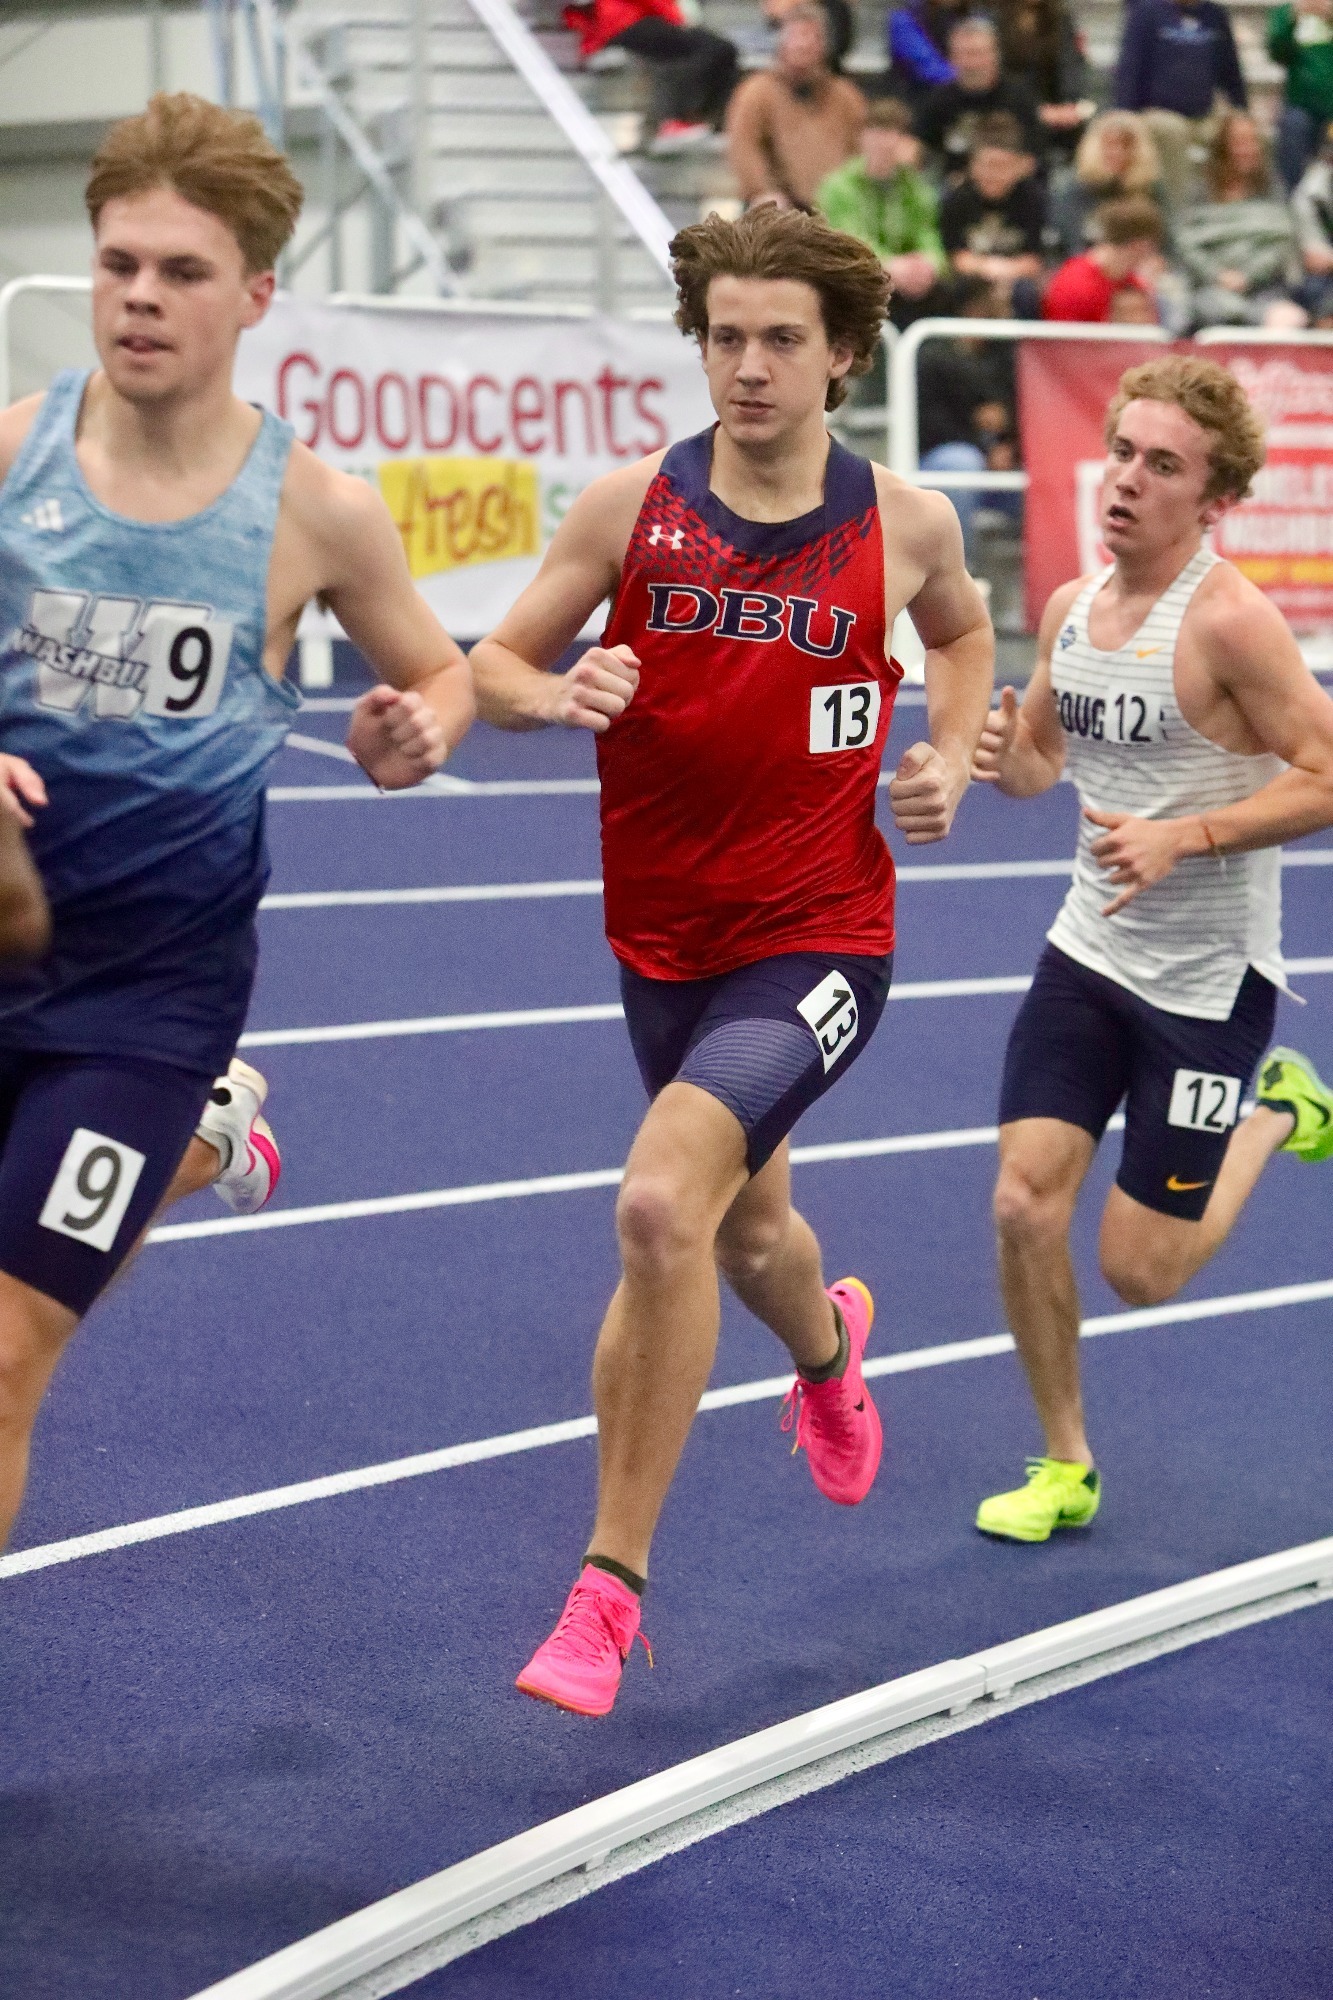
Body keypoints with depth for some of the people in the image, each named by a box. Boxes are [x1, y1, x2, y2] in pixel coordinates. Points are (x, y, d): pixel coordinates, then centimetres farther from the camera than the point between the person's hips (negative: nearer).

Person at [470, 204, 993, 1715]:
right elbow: (490, 665, -1)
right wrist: (554, 692, -23)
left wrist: (949, 758, 1)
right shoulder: (630, 505, -6)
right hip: (663, 943, 4)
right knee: (745, 1226, 23)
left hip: (815, 941, -3)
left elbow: (961, 628, 18)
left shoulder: (904, 524, -5)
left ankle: (610, 1584, -15)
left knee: (663, 1203, -26)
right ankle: (827, 1343, 63)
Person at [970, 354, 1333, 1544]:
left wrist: (1184, 837, -28)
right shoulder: (1071, 607, 2)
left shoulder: (1229, 620, -19)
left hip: (1208, 978, -6)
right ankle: (1065, 1469, 15)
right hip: (1088, 954, 6)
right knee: (1025, 1205, -4)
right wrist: (1004, 762, -7)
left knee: (1142, 1272, 0)